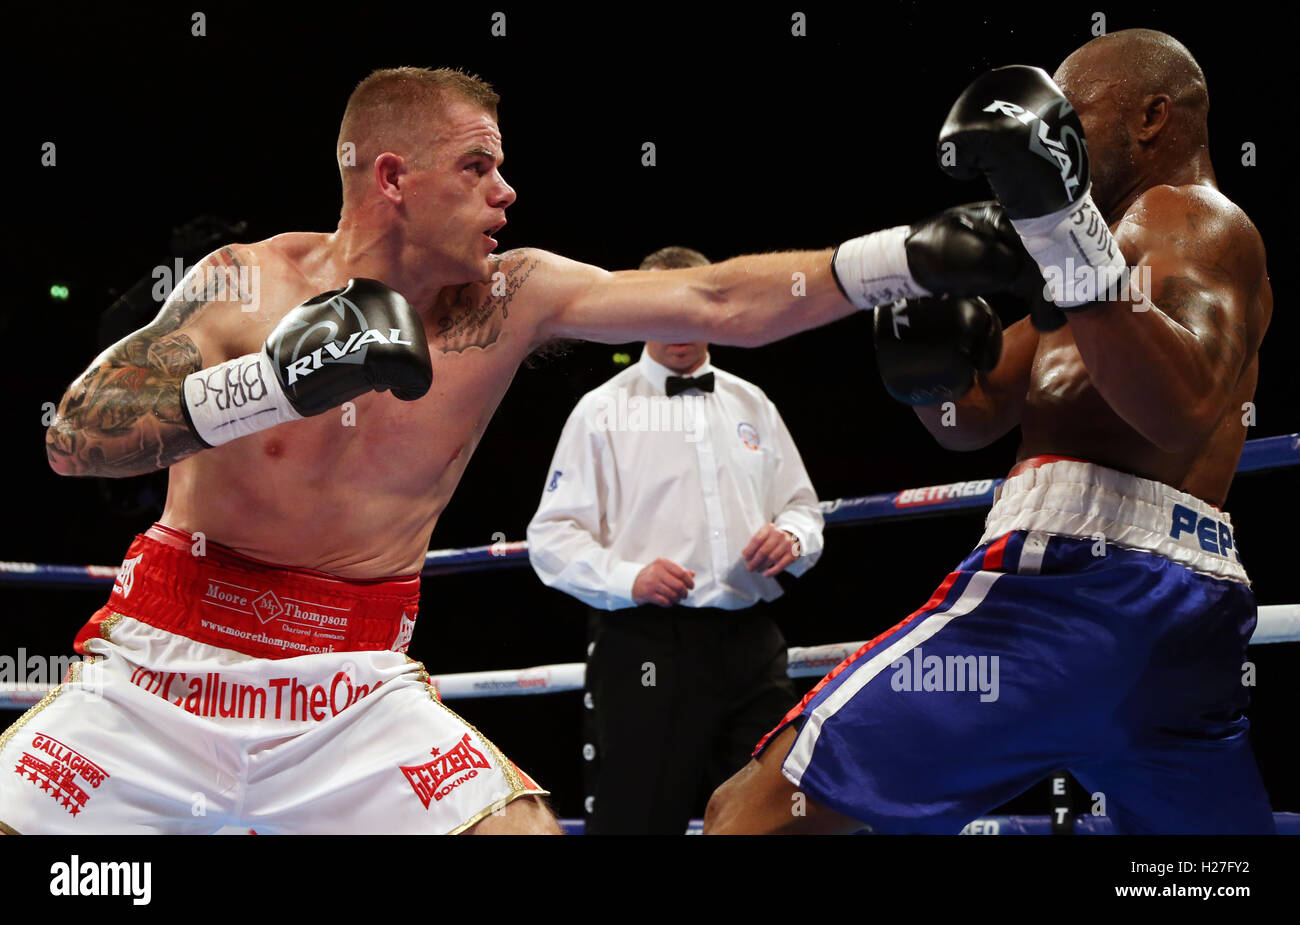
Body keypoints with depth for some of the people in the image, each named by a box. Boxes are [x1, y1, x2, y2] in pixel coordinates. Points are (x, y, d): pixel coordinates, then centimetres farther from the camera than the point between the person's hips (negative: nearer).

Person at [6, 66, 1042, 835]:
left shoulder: (514, 298, -3)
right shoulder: (246, 285, -10)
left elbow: (716, 305, -7)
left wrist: (910, 255, -15)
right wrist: (277, 378, -31)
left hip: (356, 686, 2)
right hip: (167, 664, -1)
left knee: (523, 824, -14)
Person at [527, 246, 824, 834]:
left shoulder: (752, 405, 17)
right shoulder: (602, 410, 4)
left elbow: (803, 506, 23)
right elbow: (552, 536, -1)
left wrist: (793, 537, -1)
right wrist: (628, 578, -18)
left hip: (752, 646, 4)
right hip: (646, 648, -4)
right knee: (639, 819, -5)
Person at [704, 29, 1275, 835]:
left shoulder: (1190, 219, 2)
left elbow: (1181, 408, -20)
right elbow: (975, 418, 27)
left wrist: (1066, 224, -25)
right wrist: (922, 355, 7)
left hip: (1079, 571, -10)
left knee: (755, 810, -11)